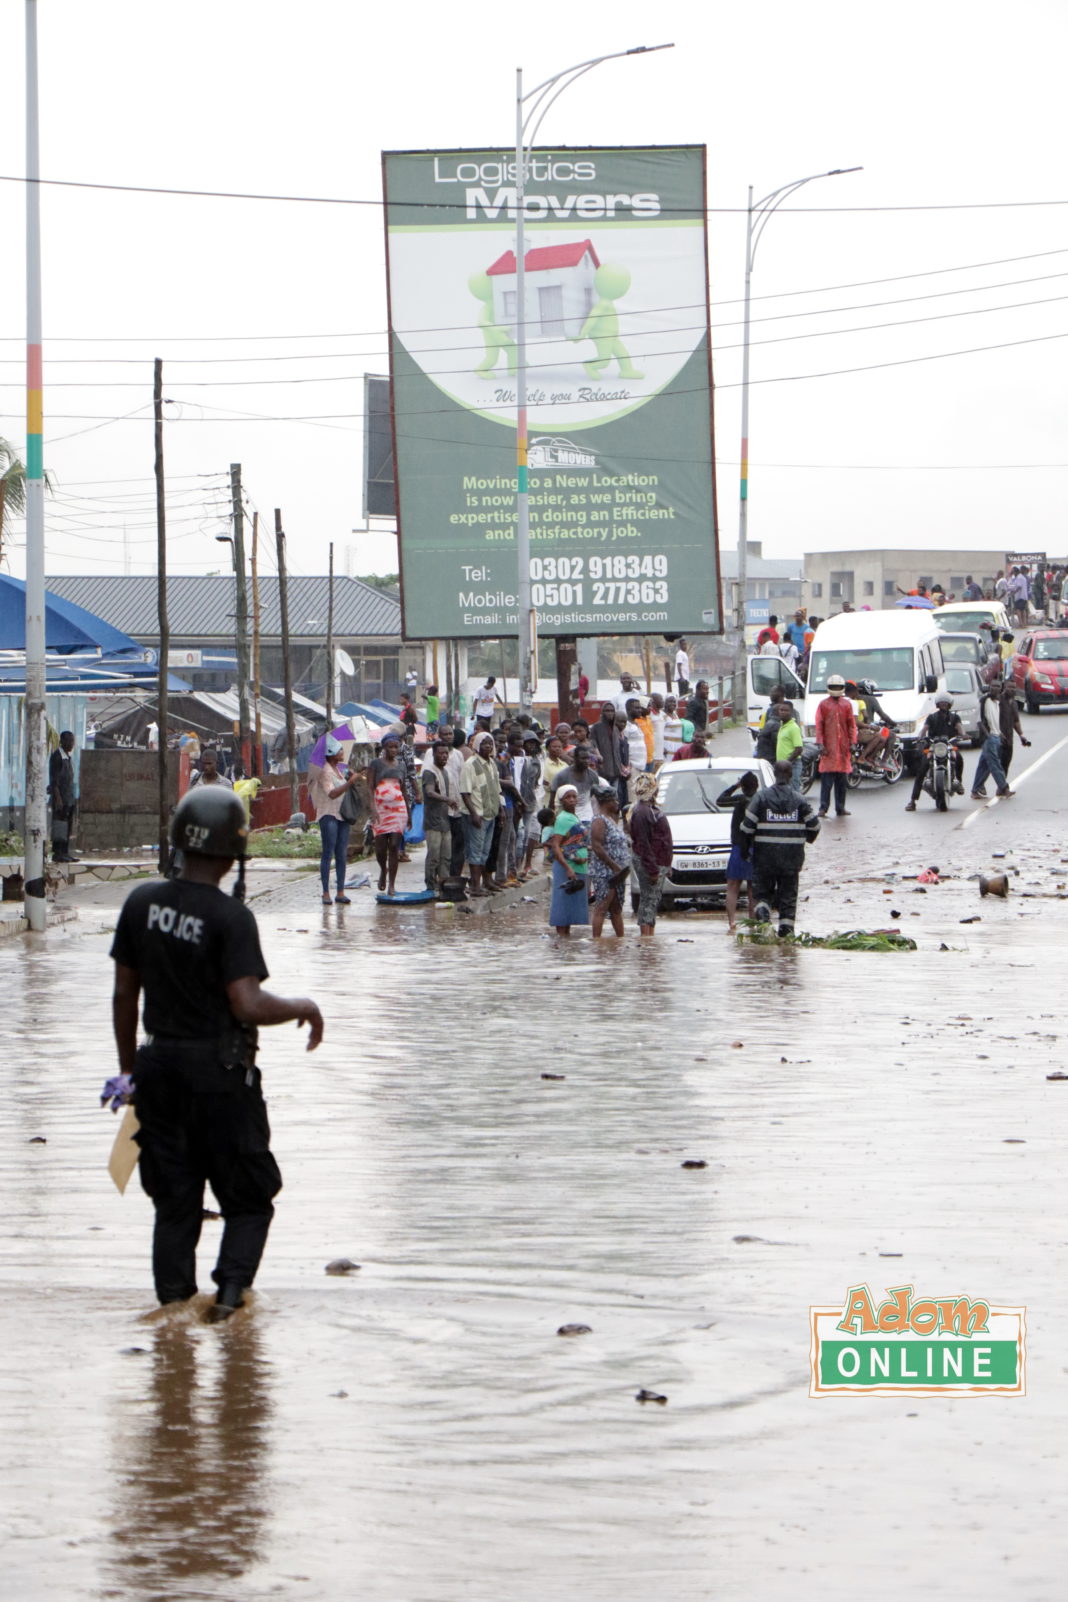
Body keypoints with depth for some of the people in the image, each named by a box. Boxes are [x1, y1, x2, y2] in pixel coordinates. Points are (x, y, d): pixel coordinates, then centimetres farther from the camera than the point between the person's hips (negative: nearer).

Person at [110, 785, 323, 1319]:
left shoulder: (141, 903, 0)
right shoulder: (230, 917, -17)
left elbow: (124, 993, 6)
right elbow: (248, 1005, -21)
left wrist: (129, 1066, 17)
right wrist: (303, 1008, -3)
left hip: (158, 1065, 5)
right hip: (220, 1072, -5)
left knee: (173, 1201, 13)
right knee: (248, 1199, 8)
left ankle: (173, 1299, 11)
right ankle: (230, 1289, -8)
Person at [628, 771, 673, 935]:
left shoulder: (651, 808, 15)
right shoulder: (641, 811, -17)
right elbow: (643, 844, -21)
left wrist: (665, 866, 19)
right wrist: (652, 869, -22)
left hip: (659, 863, 10)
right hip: (649, 863, -10)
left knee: (654, 899, 13)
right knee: (648, 899, -8)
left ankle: (651, 935, 17)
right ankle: (645, 936, -6)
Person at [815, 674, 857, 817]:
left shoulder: (847, 704, 10)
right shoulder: (823, 704, 2)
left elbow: (851, 725, 11)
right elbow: (819, 725, -1)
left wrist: (852, 743, 3)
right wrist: (820, 744, -10)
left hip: (843, 746, 3)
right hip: (828, 746, -3)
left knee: (842, 779, 7)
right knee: (827, 778, -9)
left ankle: (840, 807, 13)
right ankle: (823, 807, -10)